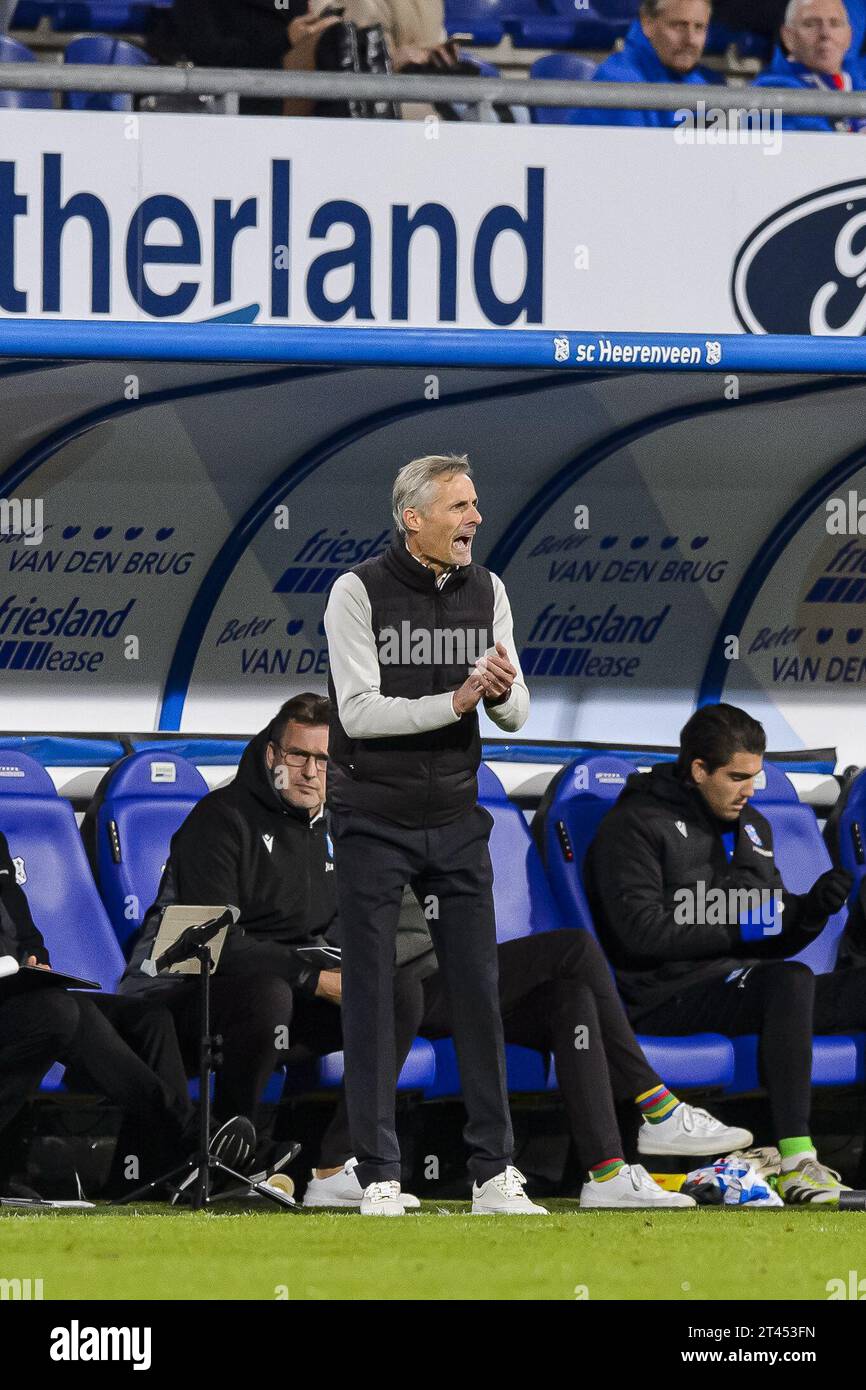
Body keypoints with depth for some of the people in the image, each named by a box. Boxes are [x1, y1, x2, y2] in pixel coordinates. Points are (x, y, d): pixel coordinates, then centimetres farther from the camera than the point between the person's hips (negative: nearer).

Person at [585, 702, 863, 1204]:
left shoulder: (752, 826, 23)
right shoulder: (637, 824, -1)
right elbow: (641, 930, -15)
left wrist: (813, 908, 0)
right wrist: (744, 924, -12)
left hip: (746, 983, 8)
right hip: (670, 994, -8)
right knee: (792, 980, -35)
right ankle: (796, 1160, -41)